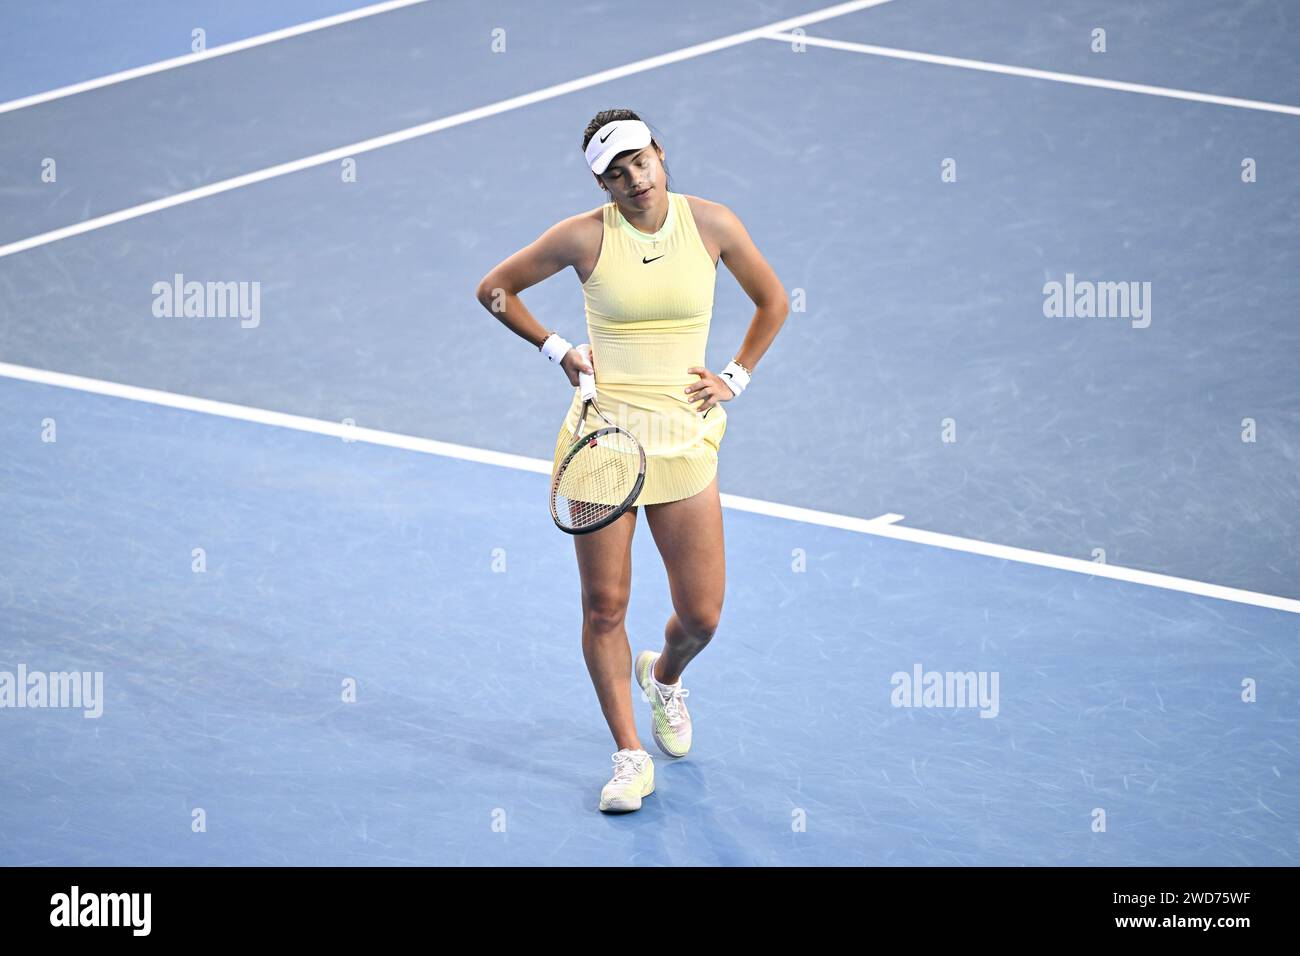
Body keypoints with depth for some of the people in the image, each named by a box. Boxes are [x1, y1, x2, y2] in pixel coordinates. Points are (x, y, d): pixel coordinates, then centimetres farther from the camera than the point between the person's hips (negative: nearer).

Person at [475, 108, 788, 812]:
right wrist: (556, 350, 0)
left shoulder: (712, 223, -2)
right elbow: (494, 288, 7)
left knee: (701, 615, 2)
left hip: (685, 438, 1)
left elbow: (773, 302, 13)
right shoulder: (584, 236, -6)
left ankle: (664, 675, 38)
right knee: (605, 605, 0)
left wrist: (736, 378, 5)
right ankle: (630, 755, 13)